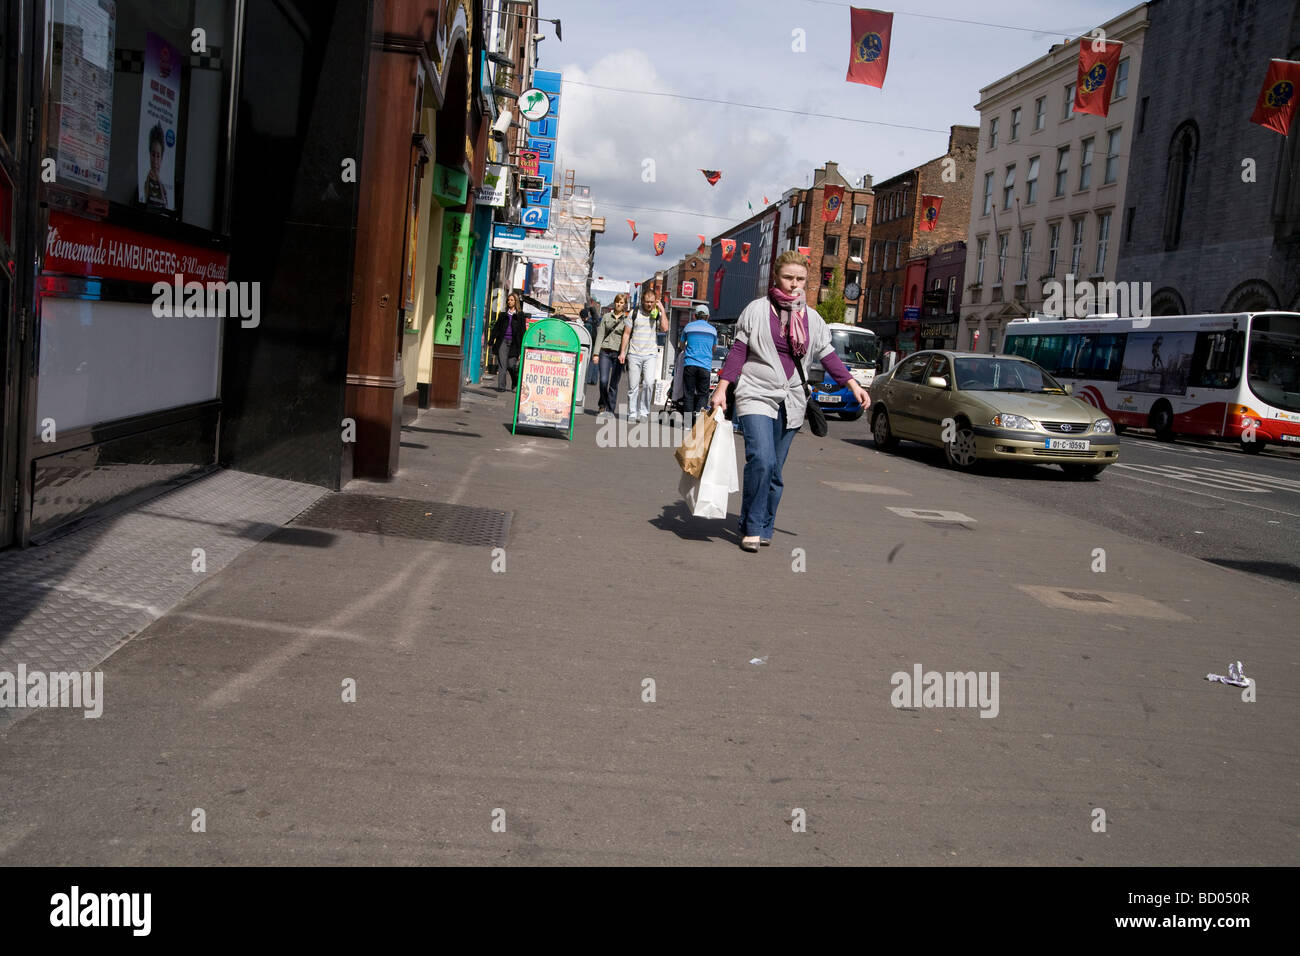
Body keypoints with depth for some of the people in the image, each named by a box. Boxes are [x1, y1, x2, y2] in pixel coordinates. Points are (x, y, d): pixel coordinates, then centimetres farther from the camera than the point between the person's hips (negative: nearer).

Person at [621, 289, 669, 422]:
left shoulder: (658, 314, 6)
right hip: (634, 354, 0)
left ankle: (643, 412, -6)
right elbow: (626, 333, 8)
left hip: (650, 355, 0)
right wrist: (623, 351, 3)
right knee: (633, 386, 1)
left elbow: (665, 328, -12)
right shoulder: (635, 312, 6)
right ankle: (632, 414, 11)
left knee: (649, 382, -17)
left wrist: (662, 310, -8)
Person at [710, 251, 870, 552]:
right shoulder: (757, 309, 0)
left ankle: (764, 529, 19)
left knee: (775, 470, 6)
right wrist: (721, 389, -6)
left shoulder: (811, 318, 10)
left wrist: (854, 386, 7)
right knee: (761, 460, -20)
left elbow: (828, 355, 14)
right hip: (756, 395, -4)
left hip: (790, 401, 4)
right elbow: (738, 351, 0)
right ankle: (751, 527, -7)